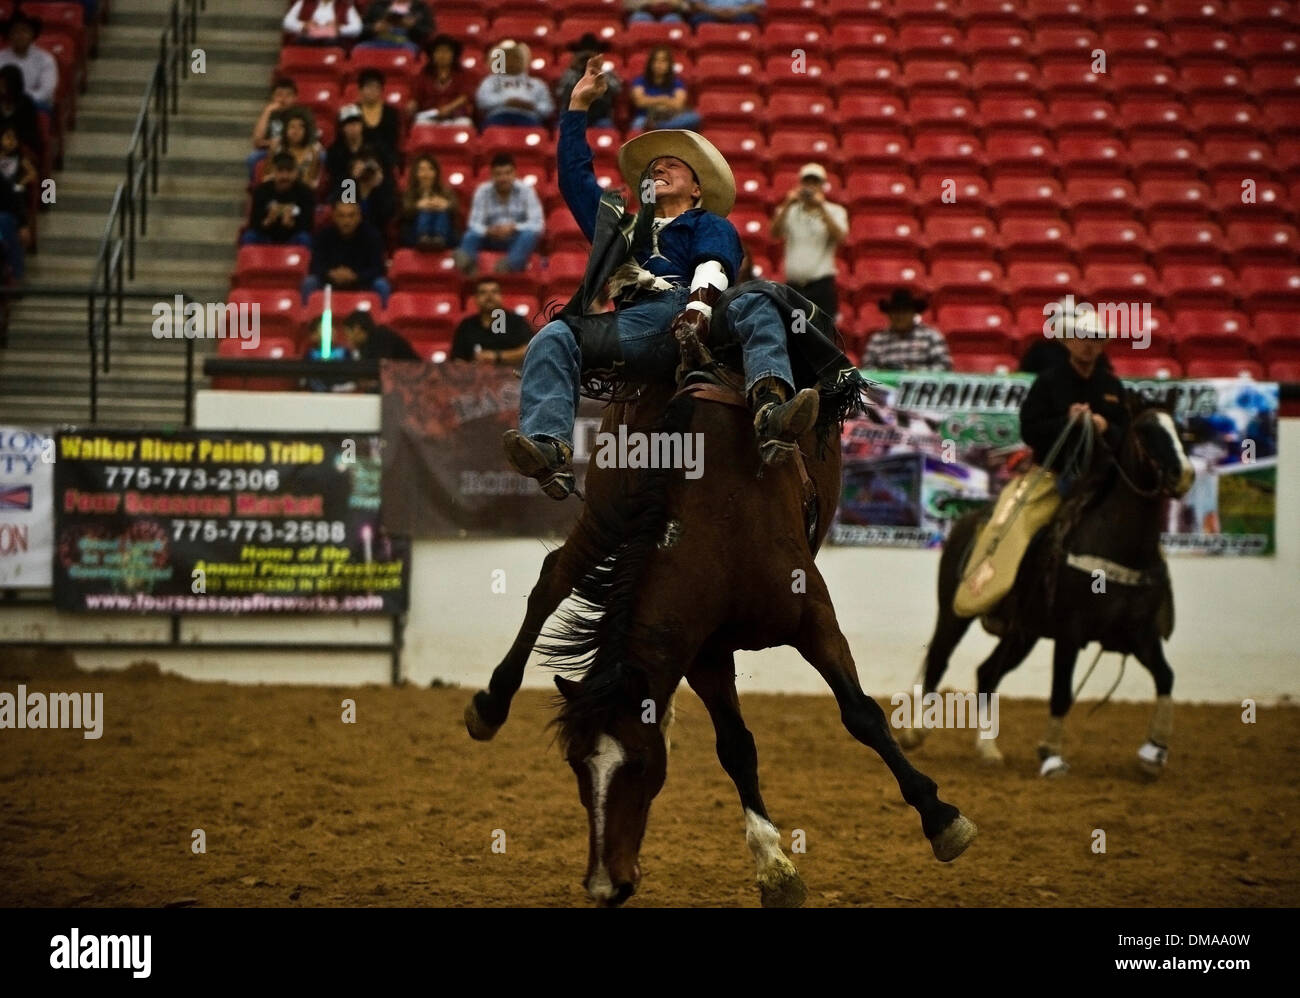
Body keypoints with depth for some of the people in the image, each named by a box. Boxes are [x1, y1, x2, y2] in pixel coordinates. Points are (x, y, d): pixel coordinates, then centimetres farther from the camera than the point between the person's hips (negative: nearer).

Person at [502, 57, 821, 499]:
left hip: (688, 311, -3)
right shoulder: (623, 229, 41)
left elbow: (713, 266, 6)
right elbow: (575, 178, 40)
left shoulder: (712, 225, 28)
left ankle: (771, 414, -61)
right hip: (631, 326, 3)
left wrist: (700, 305, -18)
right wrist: (578, 107, 36)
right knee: (553, 339, -24)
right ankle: (551, 451, -47)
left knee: (756, 307, -33)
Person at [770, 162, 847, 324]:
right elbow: (775, 233, -5)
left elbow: (839, 237, -14)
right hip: (793, 286, 3)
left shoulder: (835, 212, 5)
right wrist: (787, 205, -16)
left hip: (821, 286, -3)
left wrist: (821, 207, -19)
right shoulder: (789, 212, 11)